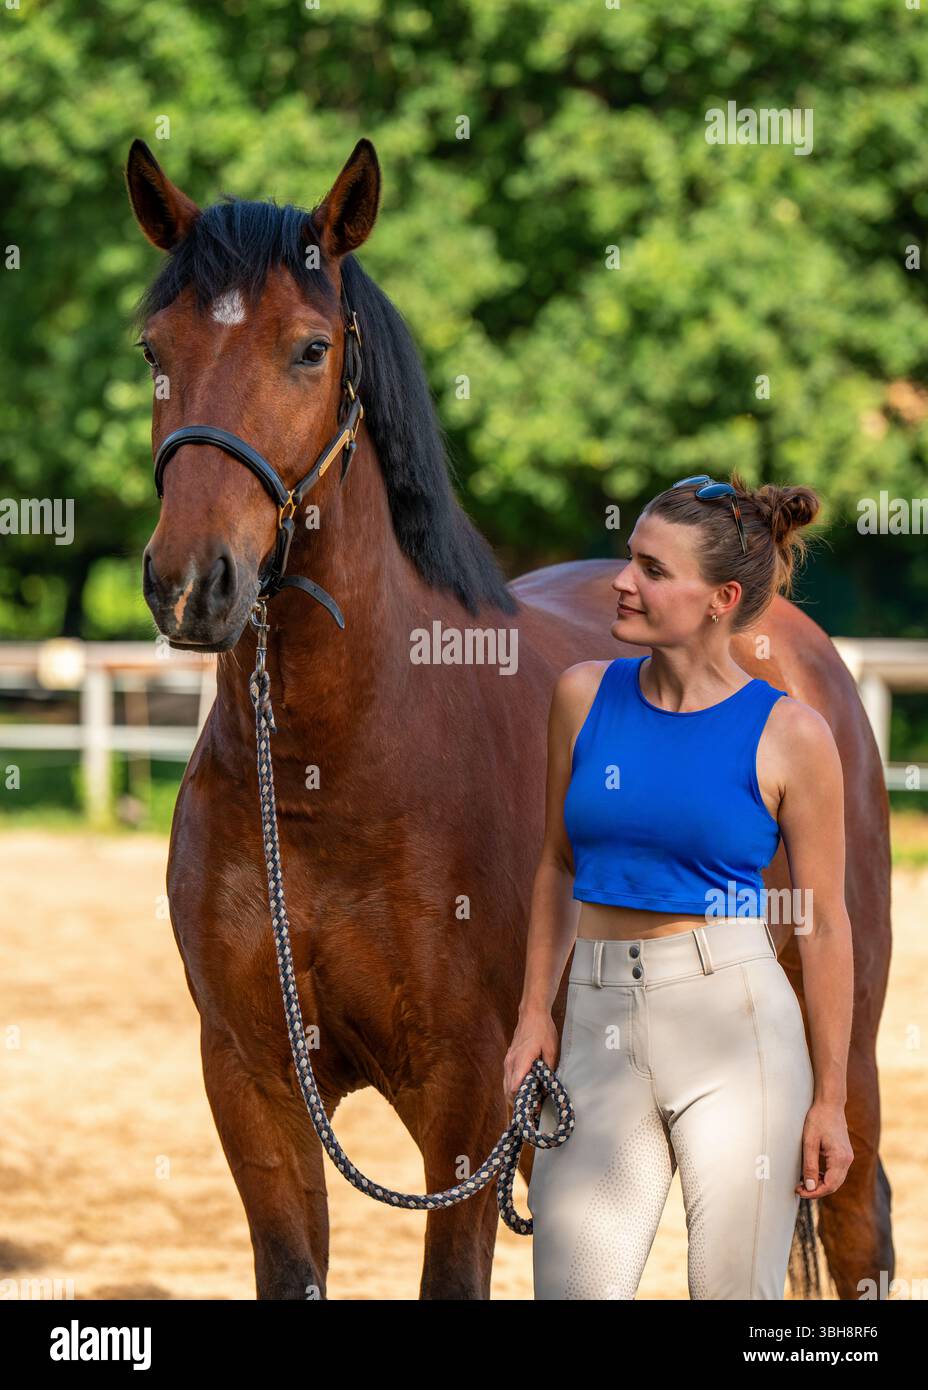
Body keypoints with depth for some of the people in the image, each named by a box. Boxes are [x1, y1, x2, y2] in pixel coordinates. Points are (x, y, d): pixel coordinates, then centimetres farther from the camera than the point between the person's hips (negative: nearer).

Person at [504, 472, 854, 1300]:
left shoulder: (790, 735, -5)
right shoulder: (585, 696, 6)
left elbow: (824, 924, -1)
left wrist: (831, 1100, -1)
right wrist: (535, 1013, 10)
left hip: (734, 1024, -3)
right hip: (600, 1023, 3)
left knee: (736, 1291, 2)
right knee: (572, 1286, -2)